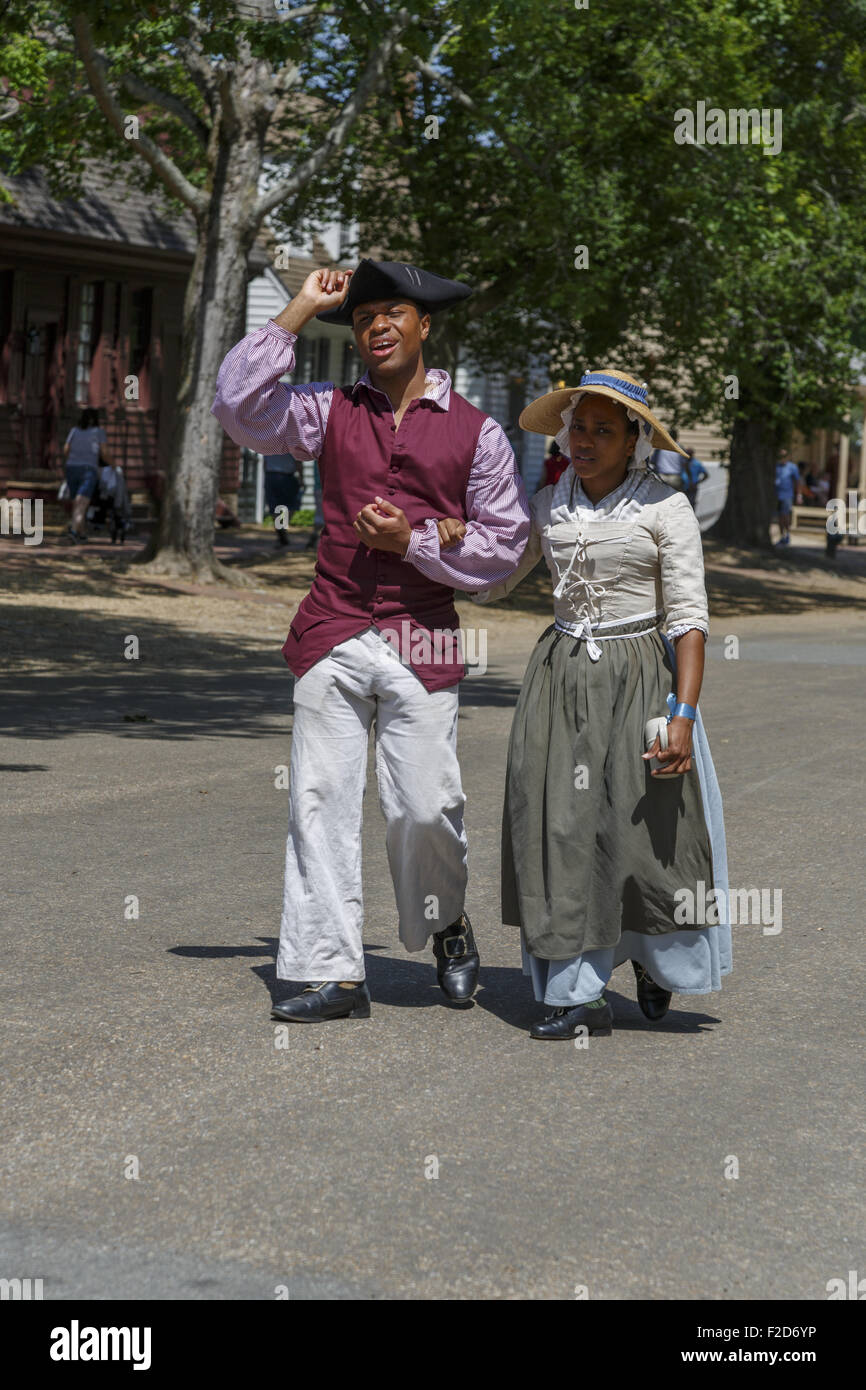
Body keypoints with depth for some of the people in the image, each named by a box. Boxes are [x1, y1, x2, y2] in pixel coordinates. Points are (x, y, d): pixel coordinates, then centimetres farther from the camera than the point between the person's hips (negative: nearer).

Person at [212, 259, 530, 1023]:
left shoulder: (476, 431, 6)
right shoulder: (331, 411, 10)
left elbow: (503, 545, 5)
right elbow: (239, 407, -3)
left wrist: (414, 541, -8)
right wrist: (300, 310, -1)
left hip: (423, 644, -2)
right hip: (333, 637, 2)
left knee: (425, 806, -6)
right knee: (321, 801, -2)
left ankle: (449, 924, 24)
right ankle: (334, 973, 2)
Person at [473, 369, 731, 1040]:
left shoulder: (665, 508, -4)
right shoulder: (548, 506, 8)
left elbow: (689, 618, -8)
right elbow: (485, 581, 16)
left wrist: (683, 714, -17)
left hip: (637, 676, -3)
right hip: (560, 675, 4)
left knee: (646, 830, -2)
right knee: (559, 828, -4)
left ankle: (659, 955, 27)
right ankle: (579, 993, 2)